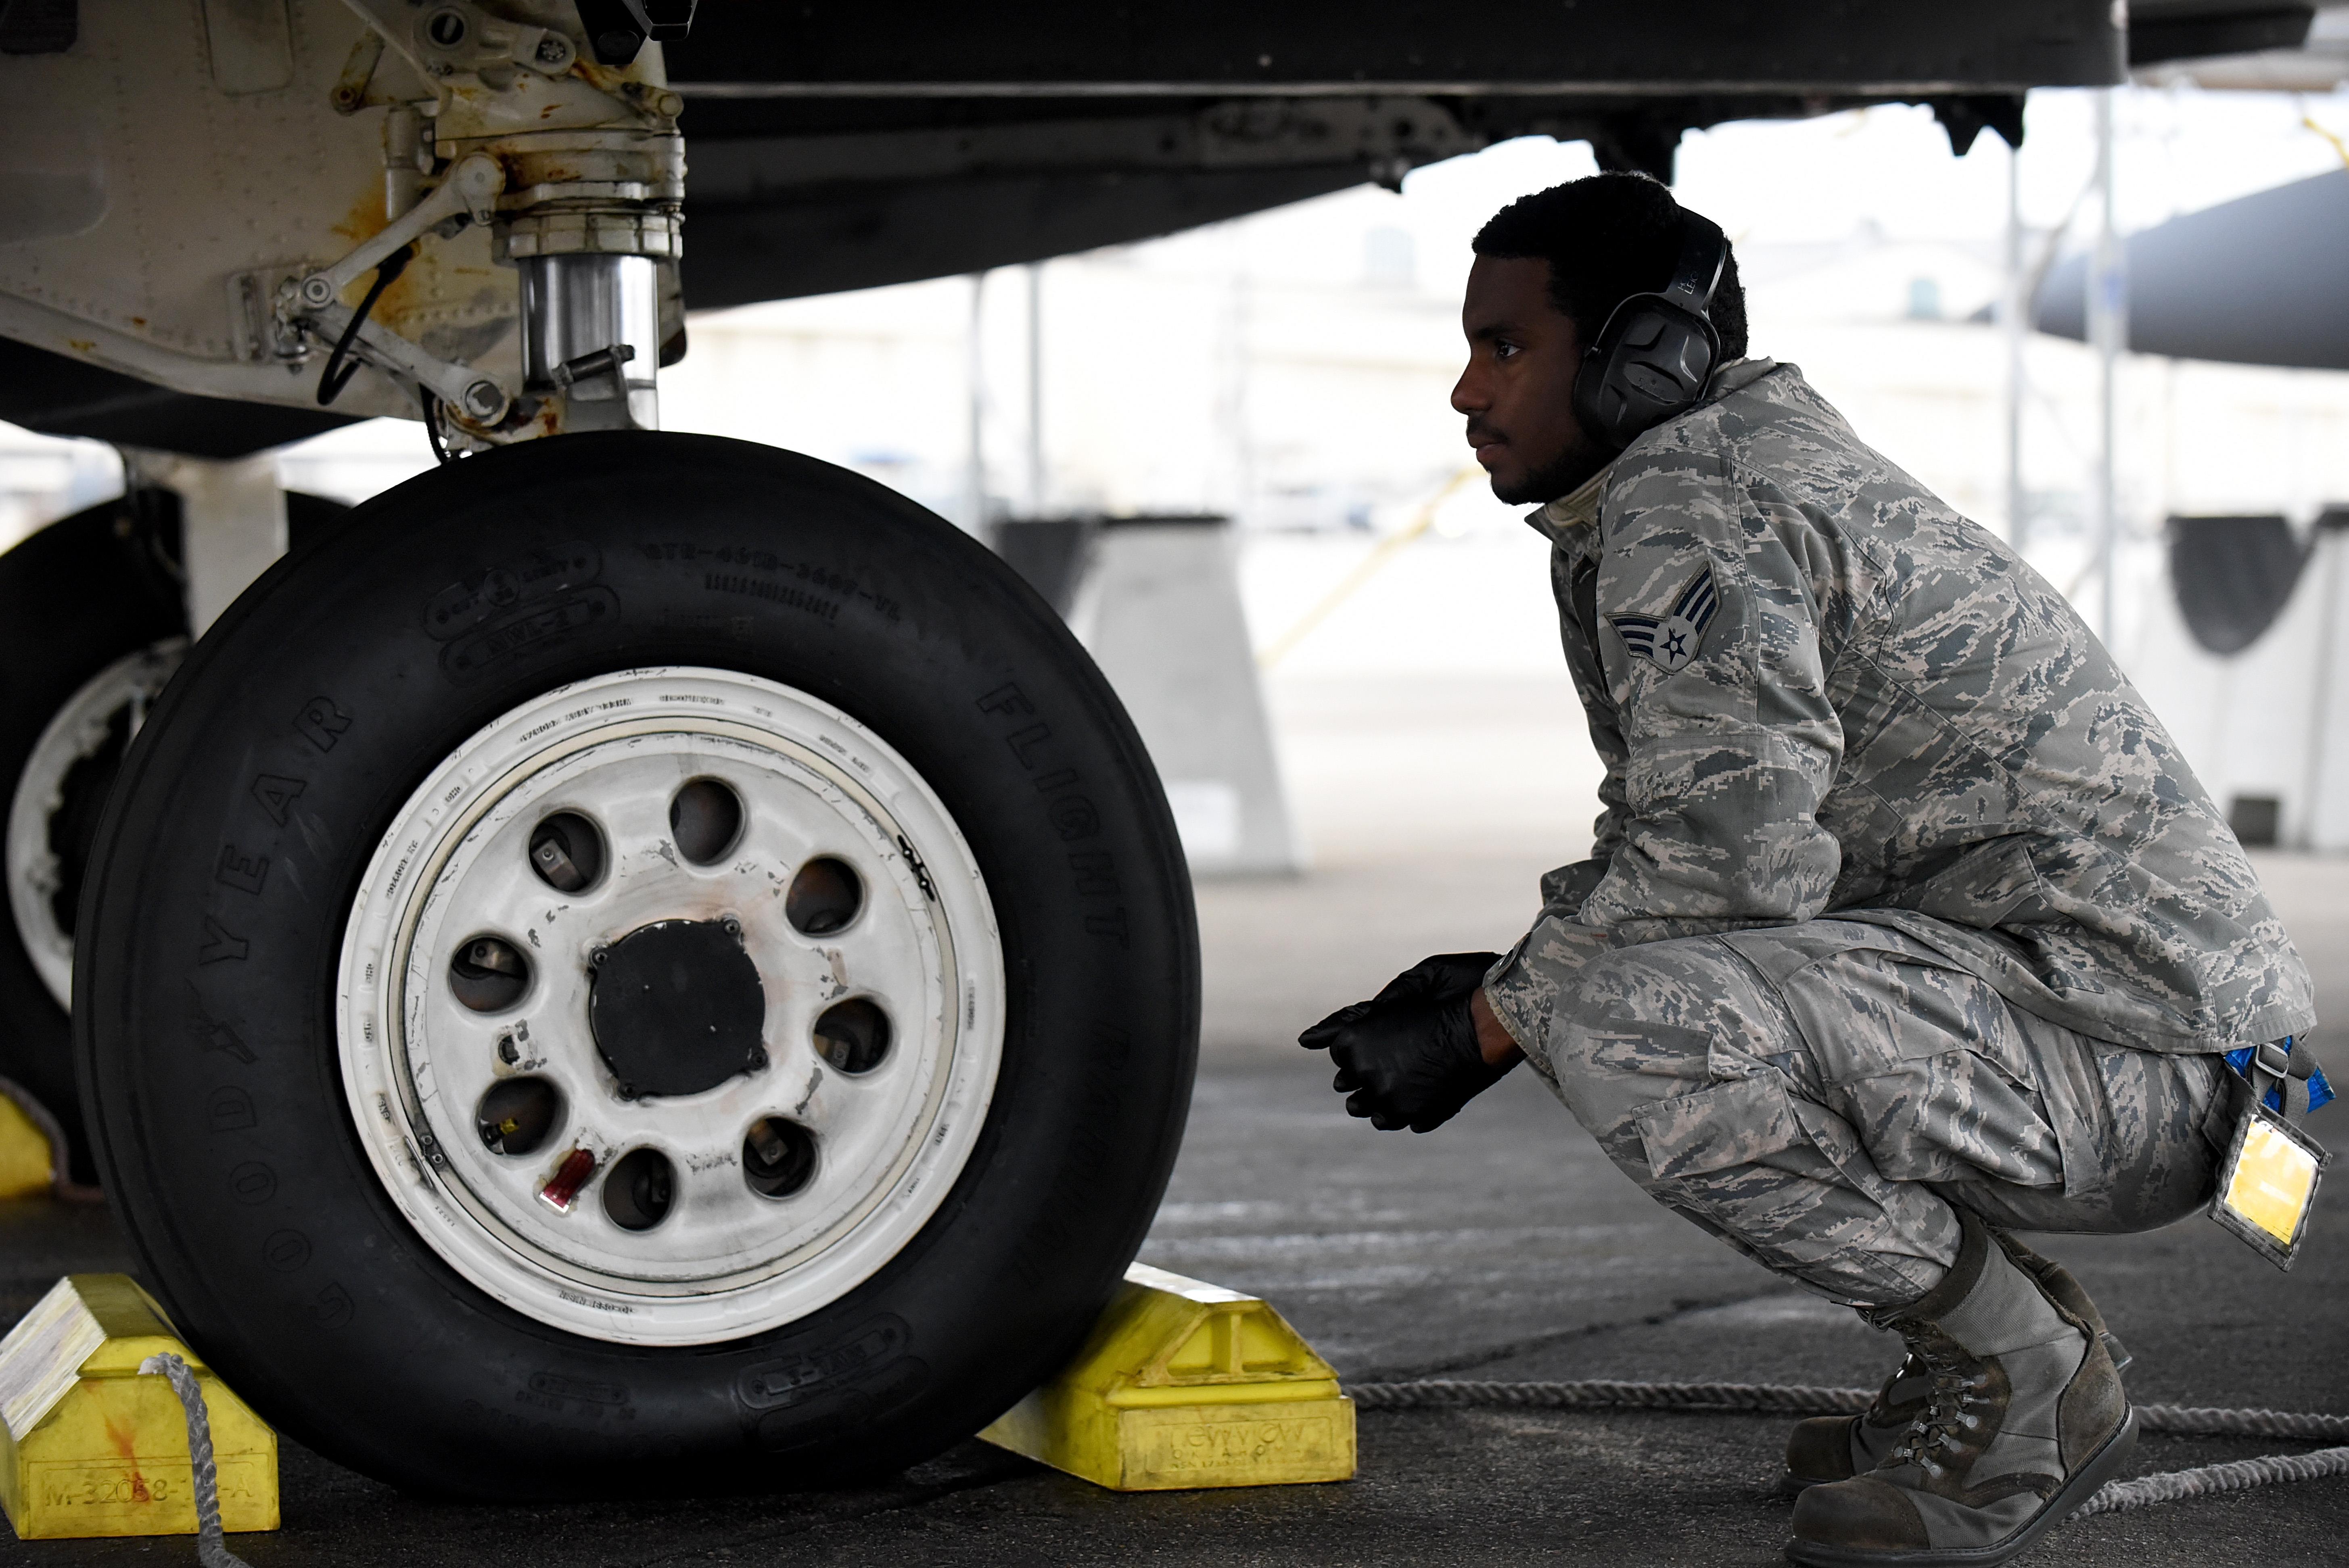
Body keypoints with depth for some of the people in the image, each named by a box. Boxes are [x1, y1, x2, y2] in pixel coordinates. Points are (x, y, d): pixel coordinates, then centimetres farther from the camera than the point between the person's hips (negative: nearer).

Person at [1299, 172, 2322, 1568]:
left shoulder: (1687, 500, -13)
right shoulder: (1752, 461, 18)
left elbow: (1730, 855, -23)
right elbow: (1685, 829, 23)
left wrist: (1487, 1028, -11)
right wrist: (1509, 971, 8)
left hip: (2131, 1041, -11)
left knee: (1629, 1021, -29)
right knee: (1593, 974, 20)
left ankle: (2026, 1382, -9)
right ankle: (2015, 1324, 15)